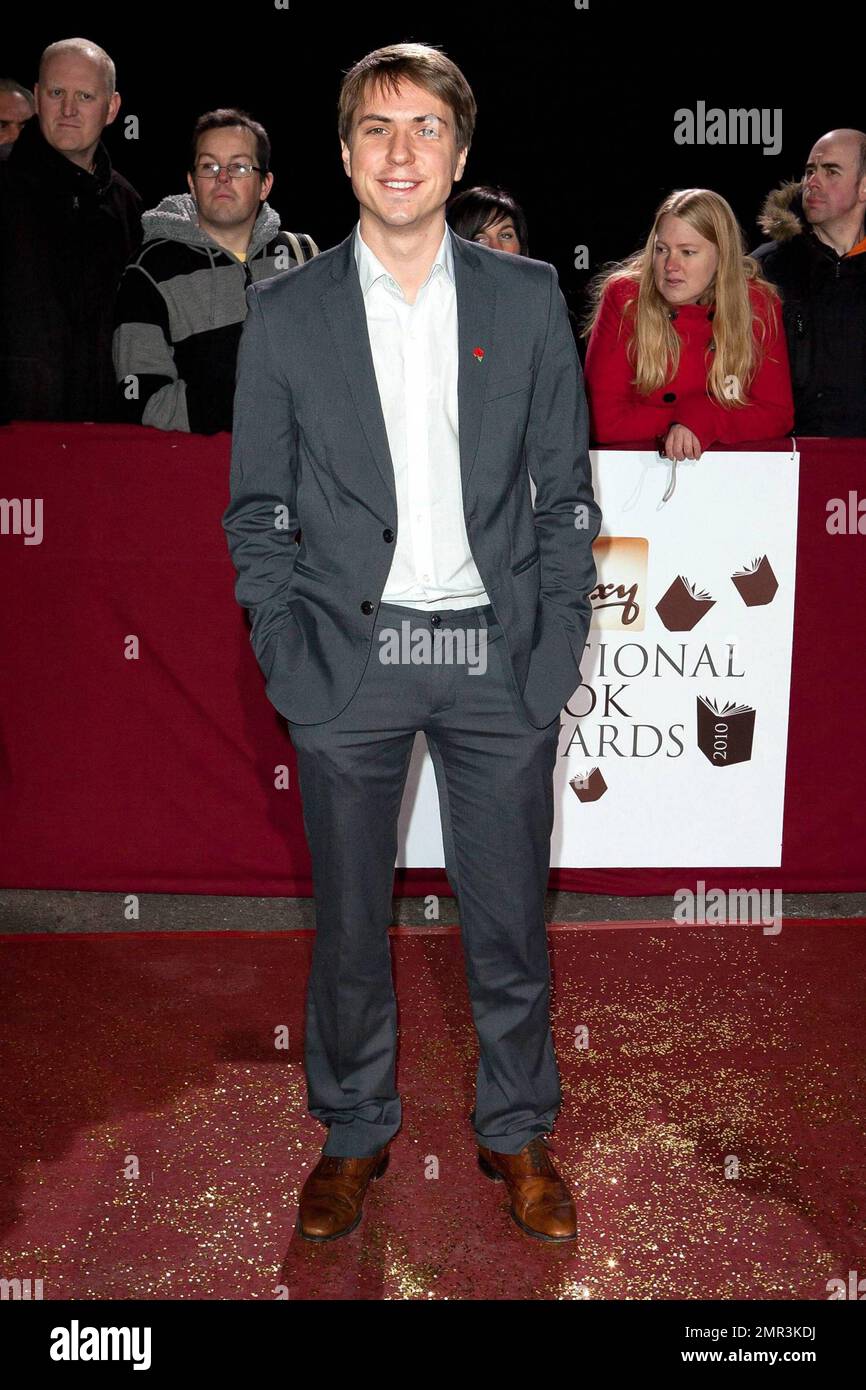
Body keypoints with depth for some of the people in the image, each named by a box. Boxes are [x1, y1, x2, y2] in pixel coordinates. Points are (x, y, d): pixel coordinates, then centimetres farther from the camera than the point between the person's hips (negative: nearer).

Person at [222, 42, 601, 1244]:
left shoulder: (529, 299, 5)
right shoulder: (286, 312, 4)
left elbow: (566, 490, 6)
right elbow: (258, 507, 5)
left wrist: (558, 644, -2)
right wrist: (286, 655, -5)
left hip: (499, 653, 1)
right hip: (350, 654, 0)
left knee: (510, 919, 10)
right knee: (350, 921, 11)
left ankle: (517, 1133, 30)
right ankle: (355, 1134, 31)